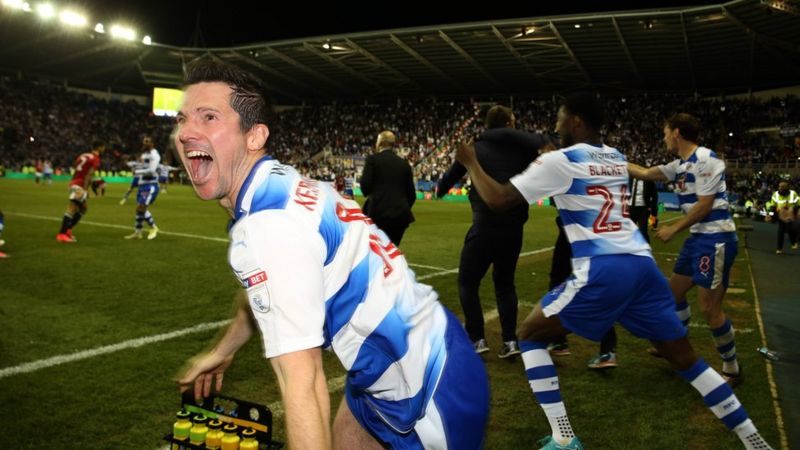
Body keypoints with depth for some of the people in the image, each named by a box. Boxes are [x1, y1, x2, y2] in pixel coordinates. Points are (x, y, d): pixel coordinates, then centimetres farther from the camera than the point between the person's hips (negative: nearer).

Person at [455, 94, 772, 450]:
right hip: (642, 265, 7)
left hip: (602, 272, -7)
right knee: (684, 358, 20)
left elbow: (498, 199, -2)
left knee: (530, 336, 11)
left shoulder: (560, 160, -1)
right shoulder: (617, 158, 19)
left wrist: (470, 162, 12)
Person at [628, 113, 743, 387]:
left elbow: (705, 206, -19)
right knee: (674, 292, 18)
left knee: (709, 308, -8)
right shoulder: (680, 165, 10)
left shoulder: (706, 160, -16)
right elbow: (645, 173, 23)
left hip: (716, 239, -10)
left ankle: (732, 369, 9)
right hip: (698, 238, 10)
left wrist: (673, 229, -11)